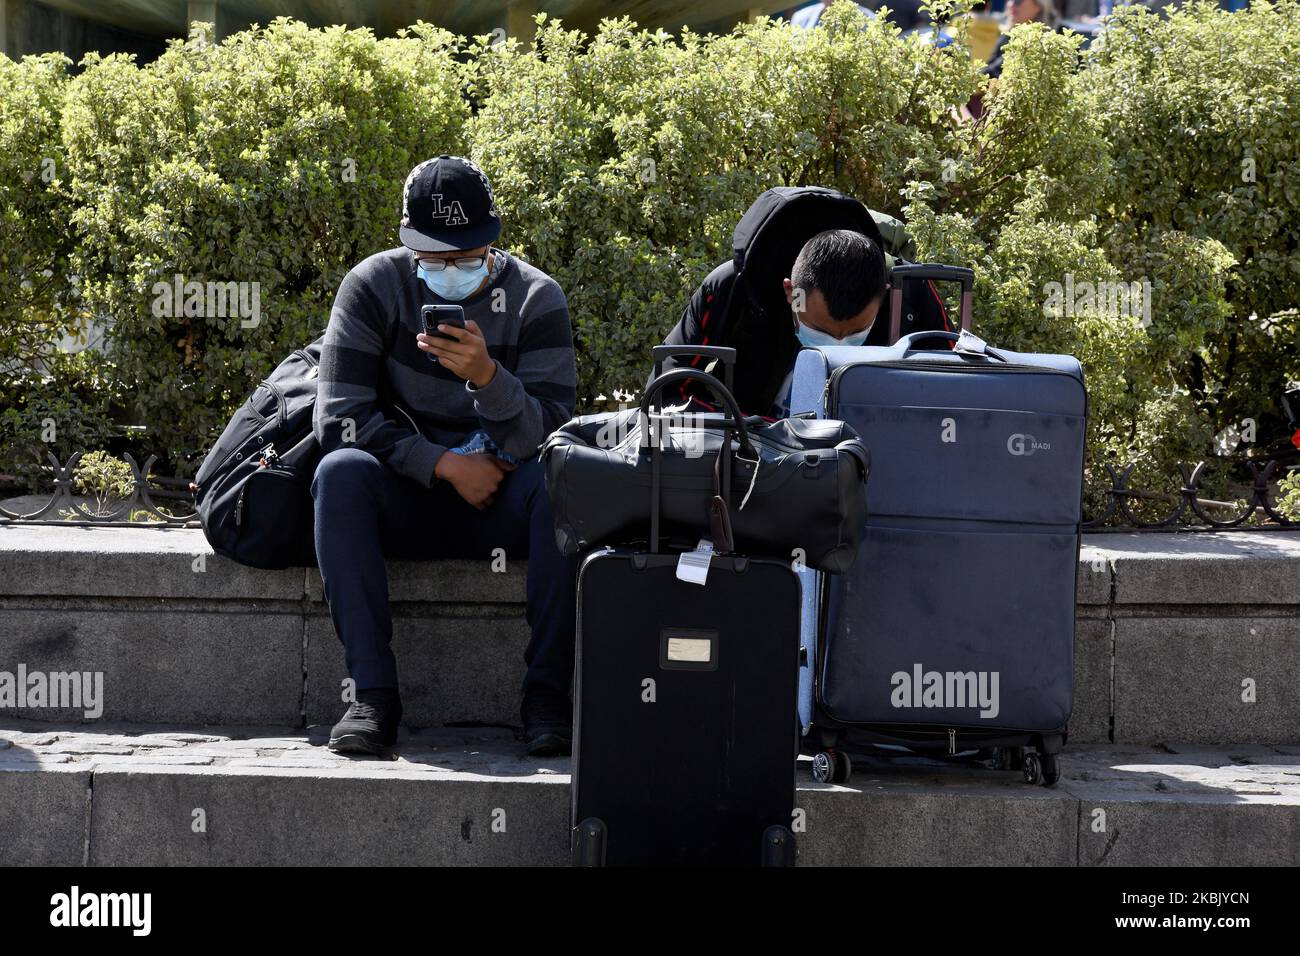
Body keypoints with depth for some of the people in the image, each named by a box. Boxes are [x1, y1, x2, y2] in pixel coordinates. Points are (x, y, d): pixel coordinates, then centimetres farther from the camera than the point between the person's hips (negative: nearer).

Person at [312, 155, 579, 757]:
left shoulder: (534, 297, -6)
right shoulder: (374, 285, -5)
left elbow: (550, 434, -14)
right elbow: (338, 416, -11)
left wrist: (488, 375, -33)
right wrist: (446, 464, -19)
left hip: (501, 503, 0)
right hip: (404, 499, 0)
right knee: (341, 471, -31)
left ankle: (547, 692, -26)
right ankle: (373, 694, -31)